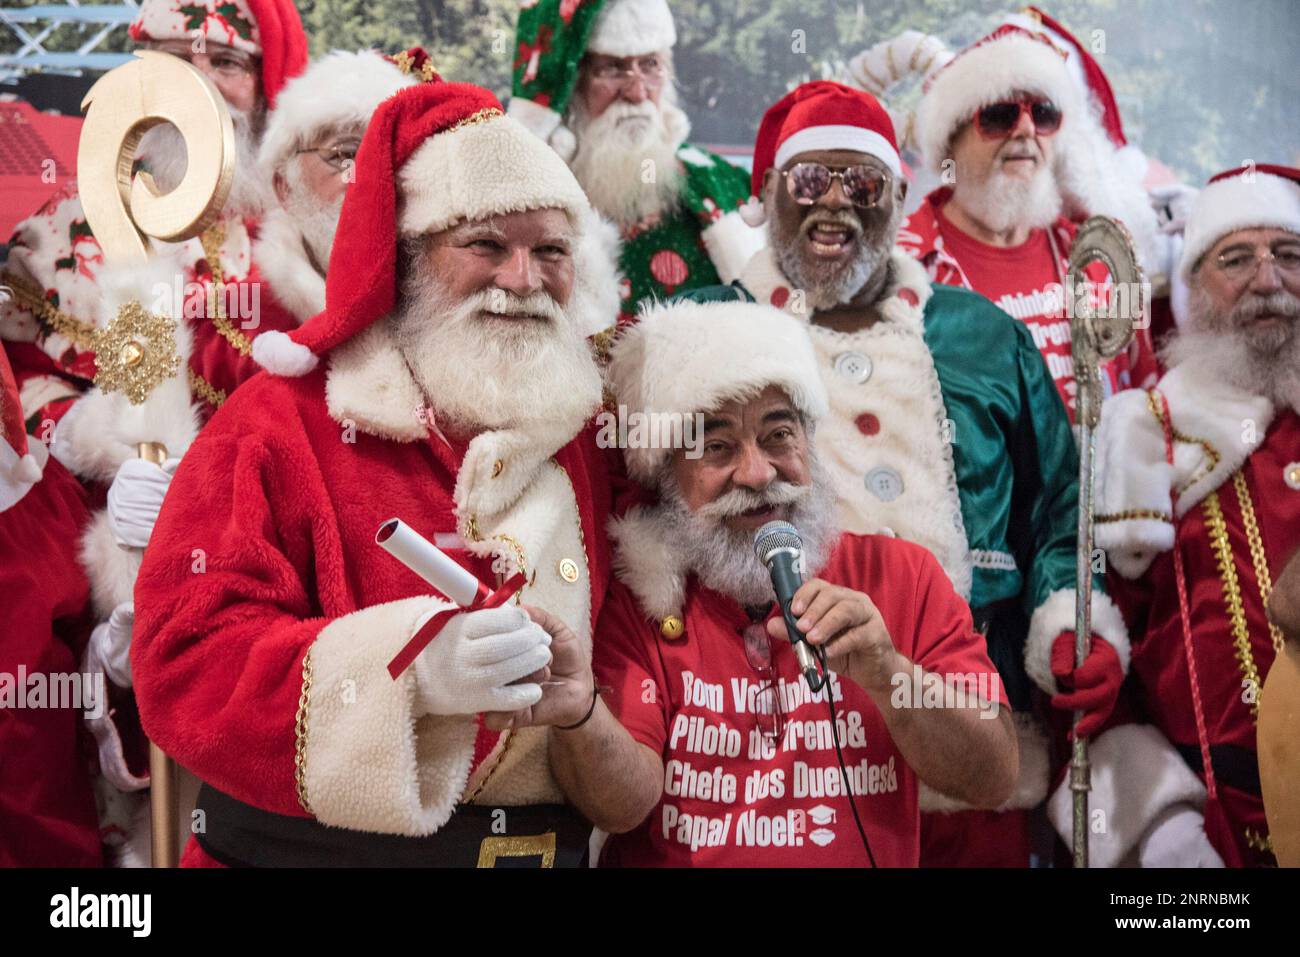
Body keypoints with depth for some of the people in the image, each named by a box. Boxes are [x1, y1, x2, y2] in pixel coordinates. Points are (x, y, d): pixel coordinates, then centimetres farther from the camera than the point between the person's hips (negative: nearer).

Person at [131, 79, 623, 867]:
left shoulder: (584, 438, 1)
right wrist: (409, 666, -32)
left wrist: (581, 696, -13)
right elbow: (186, 662, -18)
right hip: (311, 846, -3)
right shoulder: (285, 419, -10)